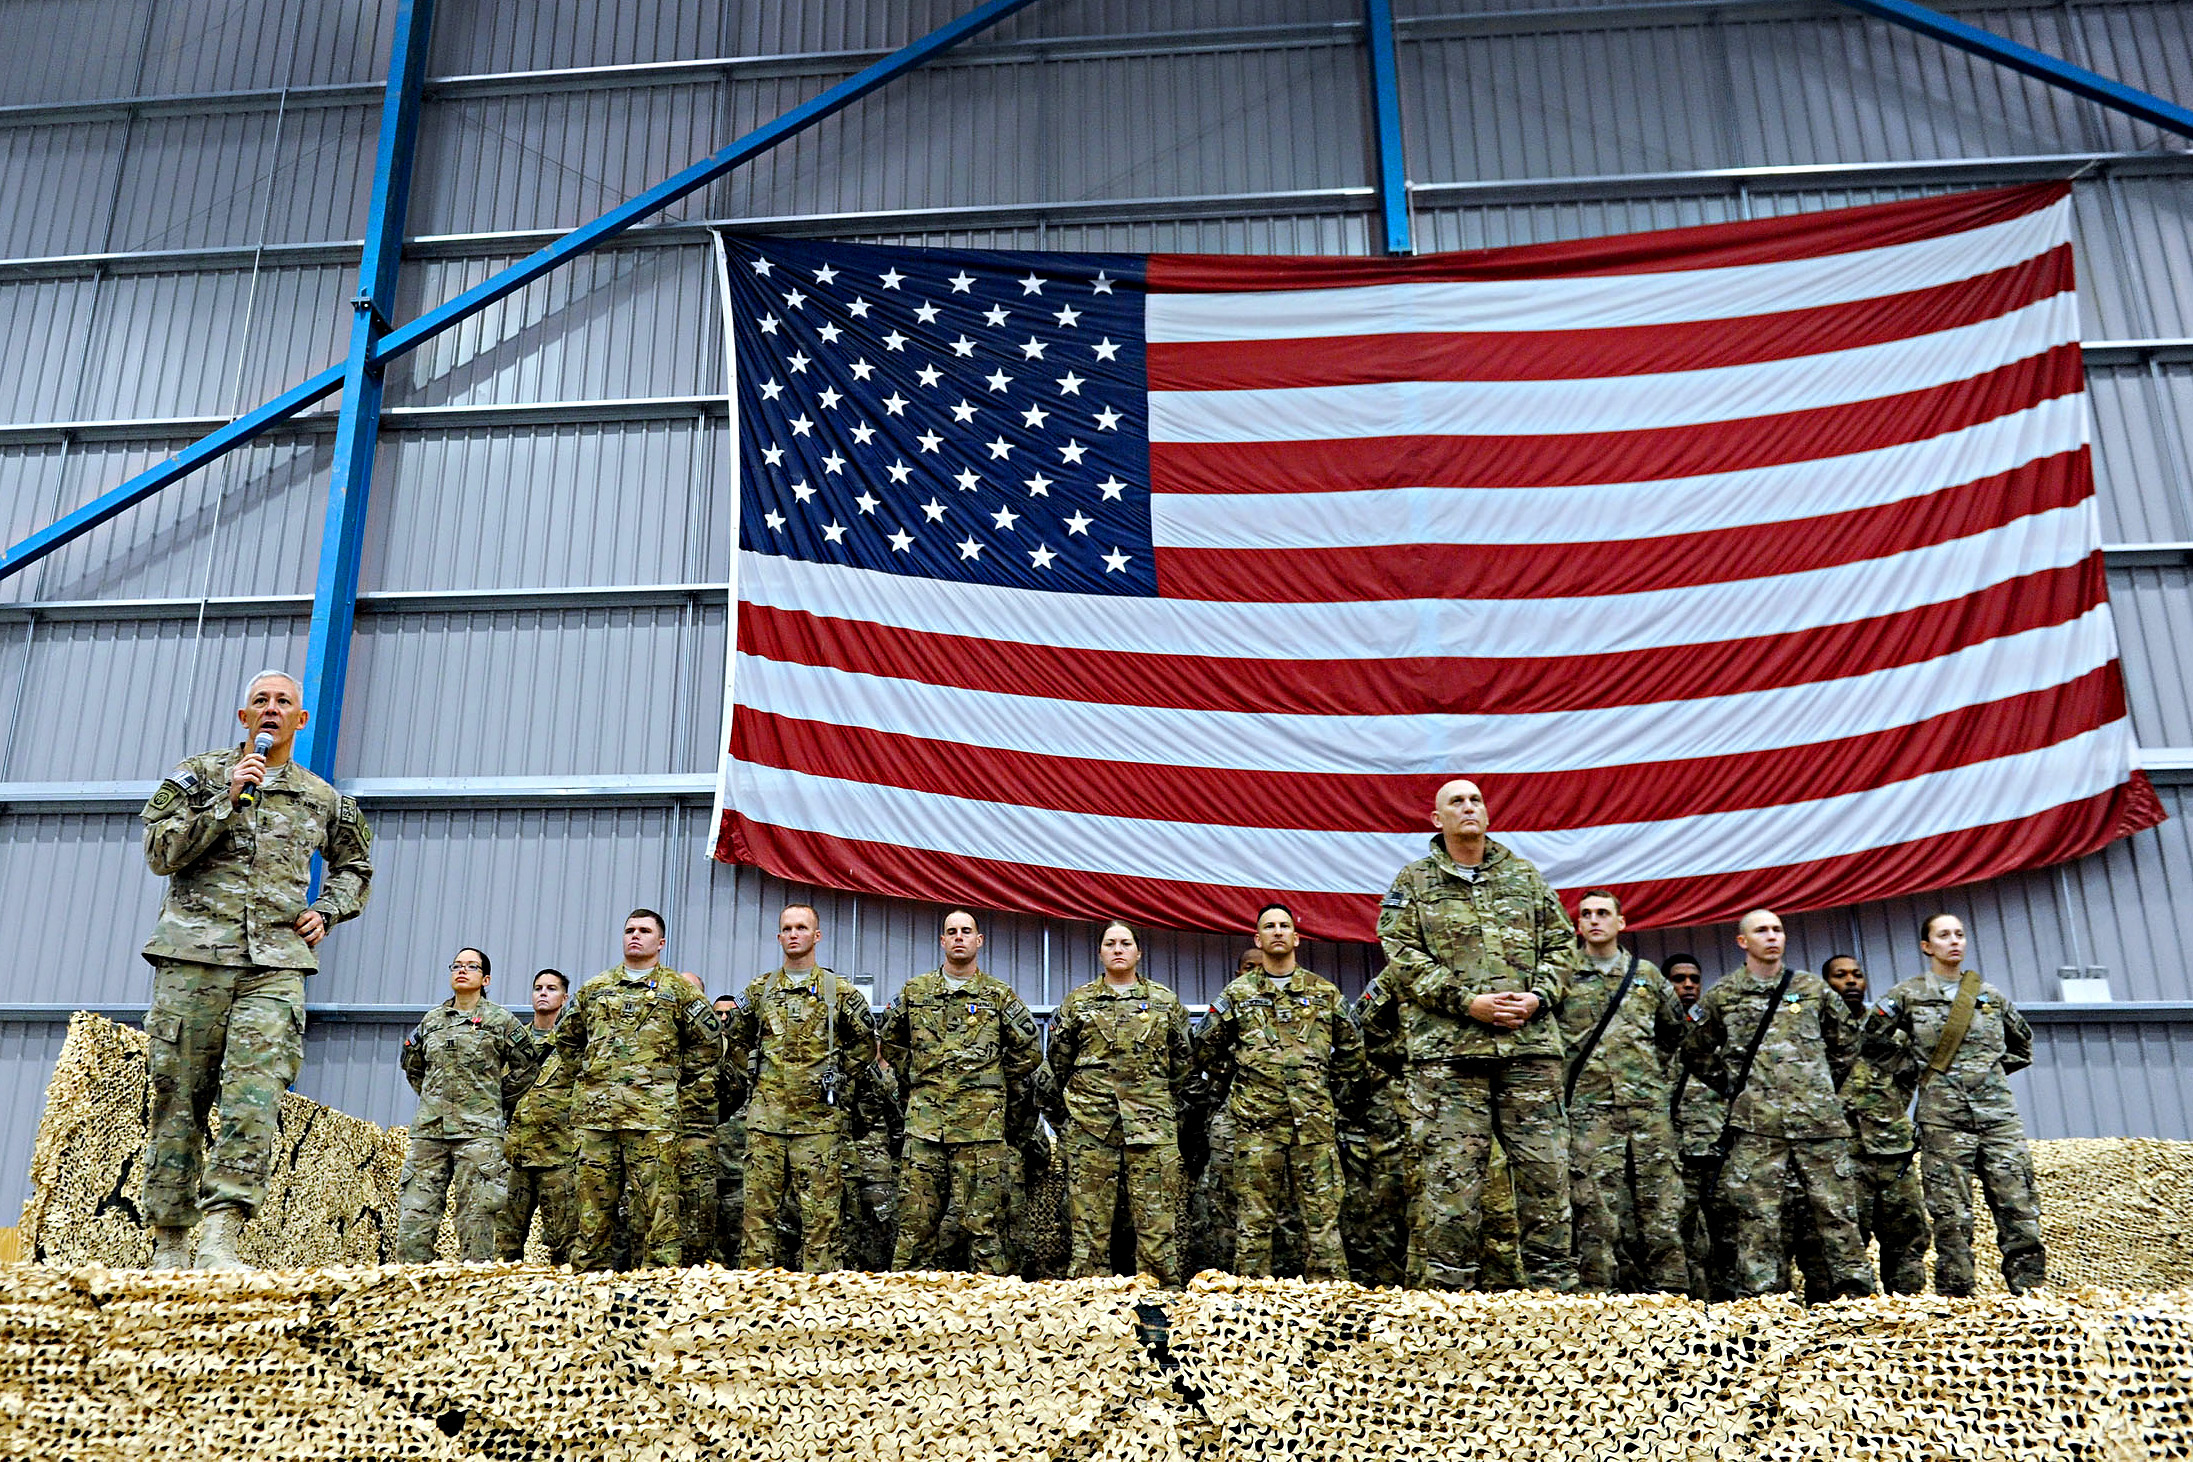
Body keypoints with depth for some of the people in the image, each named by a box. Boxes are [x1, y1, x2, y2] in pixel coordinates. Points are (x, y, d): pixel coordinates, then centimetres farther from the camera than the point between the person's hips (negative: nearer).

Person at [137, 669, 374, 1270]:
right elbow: (161, 853, 1)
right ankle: (169, 1246, 10)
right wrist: (229, 798, -6)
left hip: (275, 968, 1)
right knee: (177, 1104, 1)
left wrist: (326, 912, 12)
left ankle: (219, 1241, -15)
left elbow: (355, 869, 31)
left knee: (254, 1106, -14)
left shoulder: (322, 800, 18)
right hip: (192, 959, -1)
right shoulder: (200, 773, 12)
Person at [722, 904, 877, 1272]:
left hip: (819, 1117, -2)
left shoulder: (840, 991, 4)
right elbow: (736, 1040, 23)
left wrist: (840, 1079, 5)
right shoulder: (759, 990, 11)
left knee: (821, 1210, 0)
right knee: (759, 1206, 4)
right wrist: (740, 1078, 12)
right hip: (766, 1114, 2)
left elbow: (865, 1043, 11)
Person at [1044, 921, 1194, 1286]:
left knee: (1156, 1217, -2)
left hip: (1152, 1121, 0)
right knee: (1089, 1219, 0)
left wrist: (1175, 1115, 12)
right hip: (1090, 1121, 0)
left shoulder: (1166, 1002, 11)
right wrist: (1062, 1119, 12)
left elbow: (1183, 1063, 14)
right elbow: (1058, 1063, 13)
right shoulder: (1077, 1002, 9)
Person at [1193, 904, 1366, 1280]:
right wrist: (1231, 1087, 12)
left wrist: (1336, 1092, 14)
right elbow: (1206, 1048, 15)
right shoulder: (1237, 994, 9)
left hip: (1315, 1120, 1)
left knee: (1323, 1212, 1)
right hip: (1256, 1120, -1)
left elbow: (1352, 1049, 20)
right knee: (1254, 1216, 1)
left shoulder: (1325, 992, 12)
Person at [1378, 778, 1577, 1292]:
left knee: (1544, 1167, 3)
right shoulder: (1414, 882, 8)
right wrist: (1468, 1002, -12)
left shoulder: (1527, 877, 18)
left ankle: (1554, 1288, 12)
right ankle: (1449, 1295, 4)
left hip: (1531, 1043, 3)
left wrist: (1539, 997, -4)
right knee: (1450, 1174, -4)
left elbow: (1561, 944, 16)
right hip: (1447, 1048, -3)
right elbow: (1403, 955, -2)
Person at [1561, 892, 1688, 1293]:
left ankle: (1671, 1294, 8)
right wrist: (1566, 1076, 7)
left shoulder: (1647, 973, 13)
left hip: (1650, 1104, 2)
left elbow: (1674, 1027, 27)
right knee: (1596, 1211, -4)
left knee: (1663, 1208, 2)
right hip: (1590, 1108, -2)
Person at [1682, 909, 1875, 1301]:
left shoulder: (1812, 987, 11)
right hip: (1755, 1124, -1)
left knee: (1836, 1208, 3)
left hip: (1819, 1119, 1)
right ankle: (1757, 1298, 3)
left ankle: (1853, 1288, 10)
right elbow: (1695, 1051, 17)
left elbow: (1848, 1036, 23)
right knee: (1757, 1216, -1)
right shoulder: (1722, 996, 6)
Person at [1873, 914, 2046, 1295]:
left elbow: (2022, 1044, 27)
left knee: (2020, 1206, -2)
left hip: (1998, 1111, 3)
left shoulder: (1990, 996, 12)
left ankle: (2031, 1292, 3)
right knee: (1952, 1216, -2)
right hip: (1943, 1116, -3)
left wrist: (1991, 1069, 15)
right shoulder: (1907, 996, 2)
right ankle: (1955, 1299, 3)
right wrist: (1914, 1070, 4)